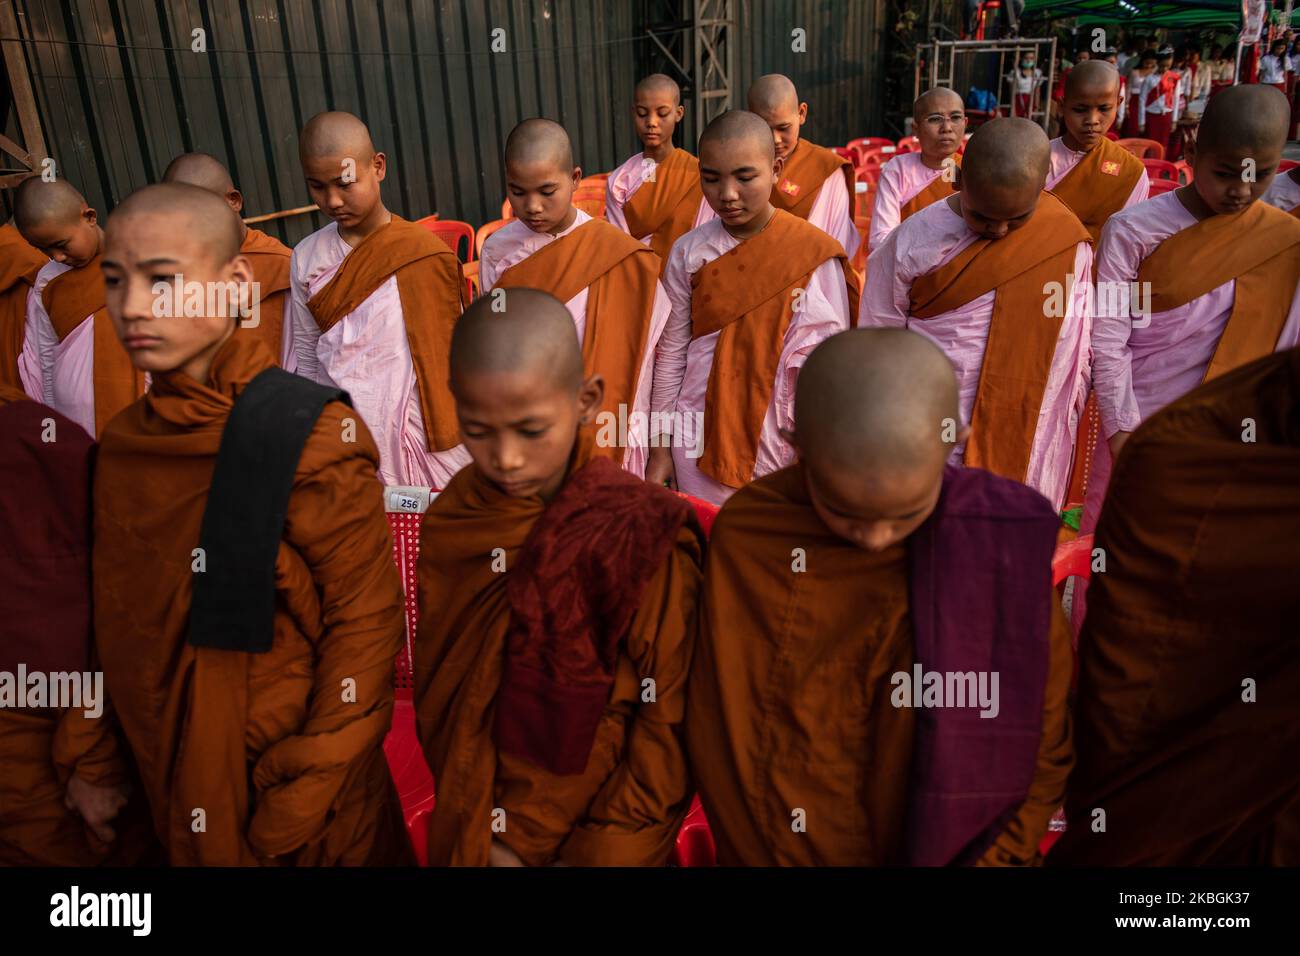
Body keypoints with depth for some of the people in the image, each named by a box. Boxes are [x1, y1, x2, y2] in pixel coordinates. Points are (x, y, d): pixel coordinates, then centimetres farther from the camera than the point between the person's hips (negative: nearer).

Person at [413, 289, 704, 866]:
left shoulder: (641, 535, -20)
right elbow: (440, 696, -2)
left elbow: (668, 718, -14)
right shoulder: (450, 525, -9)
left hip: (600, 837, -3)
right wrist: (480, 836, -6)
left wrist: (601, 854, -12)